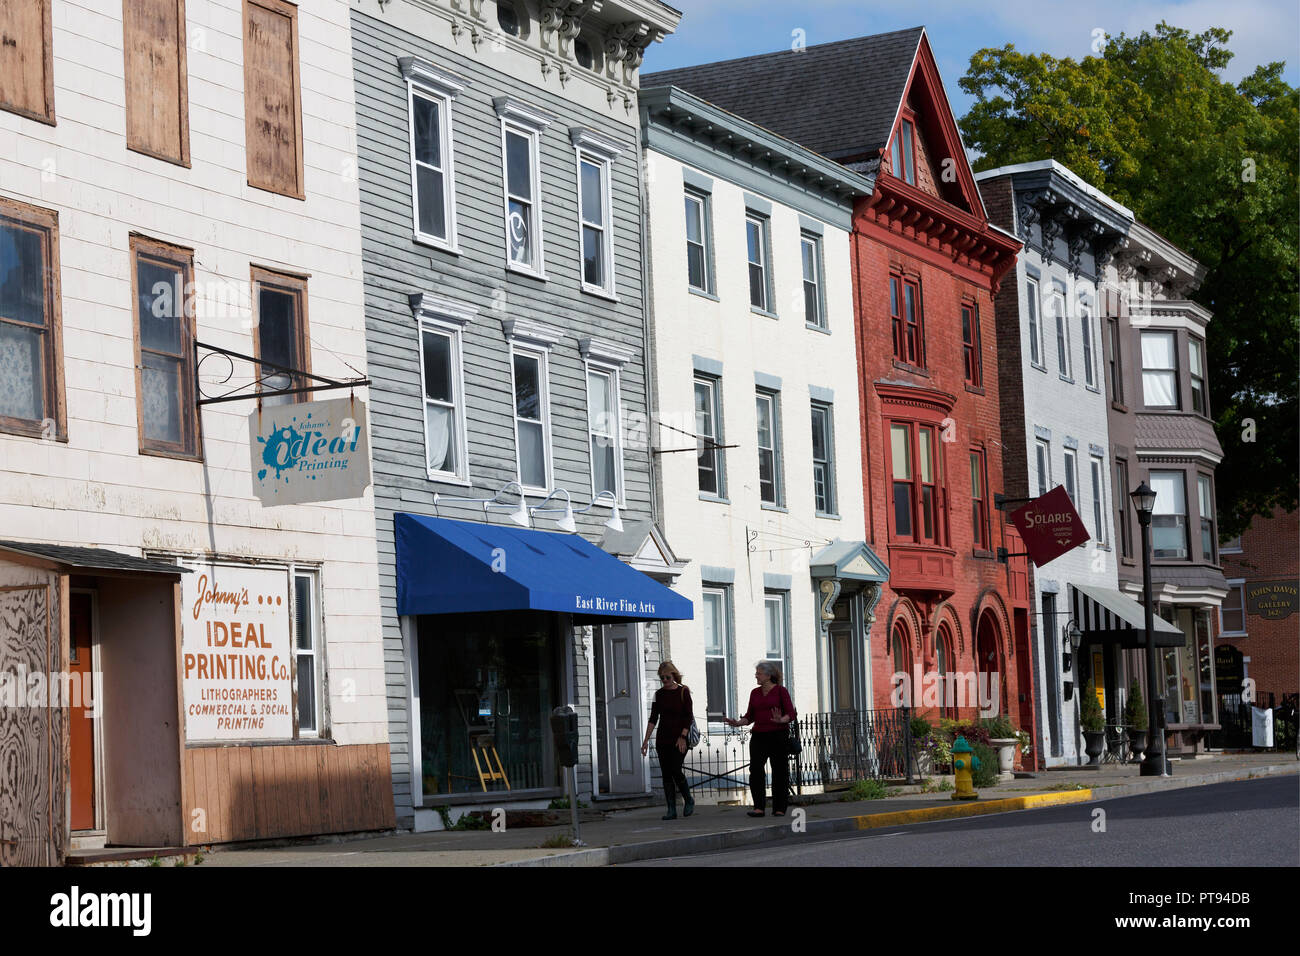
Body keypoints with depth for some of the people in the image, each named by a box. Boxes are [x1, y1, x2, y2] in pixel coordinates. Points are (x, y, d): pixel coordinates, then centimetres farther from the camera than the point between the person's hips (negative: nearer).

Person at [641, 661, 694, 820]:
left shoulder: (683, 692, -4)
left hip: (679, 739, -4)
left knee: (675, 771, -12)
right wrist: (646, 739, 0)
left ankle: (689, 801, 11)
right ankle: (671, 810, 3)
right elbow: (653, 718, 6)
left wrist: (682, 737, -13)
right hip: (662, 739, 4)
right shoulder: (659, 694, 7)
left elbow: (688, 717, -5)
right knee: (666, 774, 1)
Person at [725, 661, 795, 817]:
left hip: (778, 736, -4)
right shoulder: (755, 693, 14)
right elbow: (750, 716, 17)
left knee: (780, 771, -1)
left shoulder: (781, 691, 0)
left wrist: (780, 720, -25)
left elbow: (791, 714, -6)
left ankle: (779, 808, 8)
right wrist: (738, 723, 0)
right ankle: (759, 807, -12)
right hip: (759, 736, 4)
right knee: (756, 769, -11)